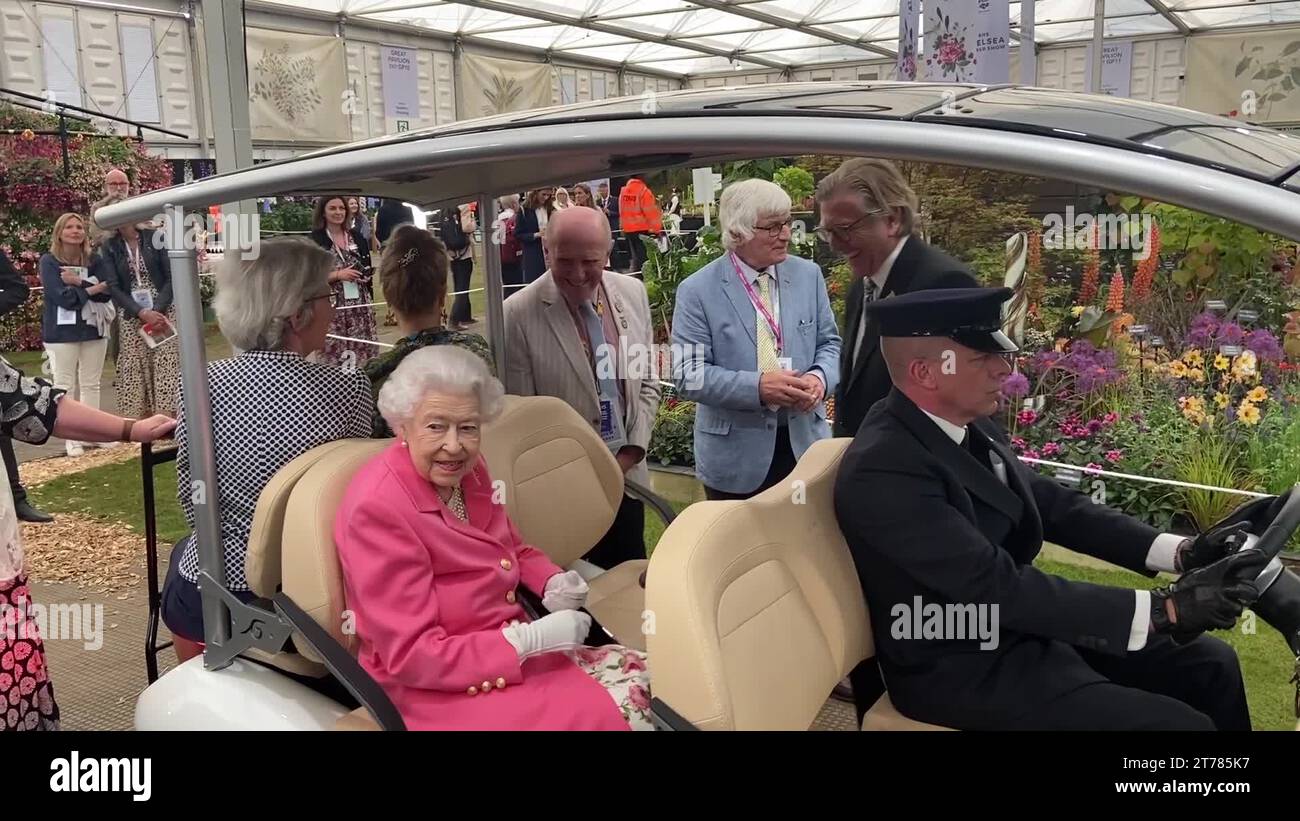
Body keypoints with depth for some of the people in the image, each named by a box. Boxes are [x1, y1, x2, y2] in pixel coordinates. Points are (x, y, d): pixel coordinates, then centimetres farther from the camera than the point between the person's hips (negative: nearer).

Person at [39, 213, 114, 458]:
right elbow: (62, 297, -15)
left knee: (91, 384, 9)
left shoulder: (95, 261, 5)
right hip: (61, 332, -3)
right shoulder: (49, 262, -4)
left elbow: (108, 291, -8)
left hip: (93, 328, 3)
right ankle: (71, 437, 5)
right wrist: (91, 288, -11)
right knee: (65, 386, 1)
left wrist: (79, 282, -17)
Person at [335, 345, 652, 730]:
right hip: (437, 689, -7)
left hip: (510, 647, 8)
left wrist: (552, 583, -5)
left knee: (638, 673, -2)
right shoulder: (377, 508, -23)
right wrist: (531, 639, -25)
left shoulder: (466, 470, 0)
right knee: (604, 712, -16)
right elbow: (411, 656, -22)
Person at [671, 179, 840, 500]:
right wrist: (757, 387, -24)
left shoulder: (808, 275, 4)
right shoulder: (697, 291, -9)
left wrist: (820, 377, -14)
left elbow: (829, 342, 9)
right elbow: (688, 374, -13)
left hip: (804, 442, 3)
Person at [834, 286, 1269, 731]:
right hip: (967, 670, -8)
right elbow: (999, 588, -30)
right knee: (1181, 723, -12)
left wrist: (1180, 551, -6)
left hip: (1018, 627, 9)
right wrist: (1162, 609, -28)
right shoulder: (883, 470, -28)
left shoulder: (967, 424, -1)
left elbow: (1050, 503, 5)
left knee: (1211, 664, 11)